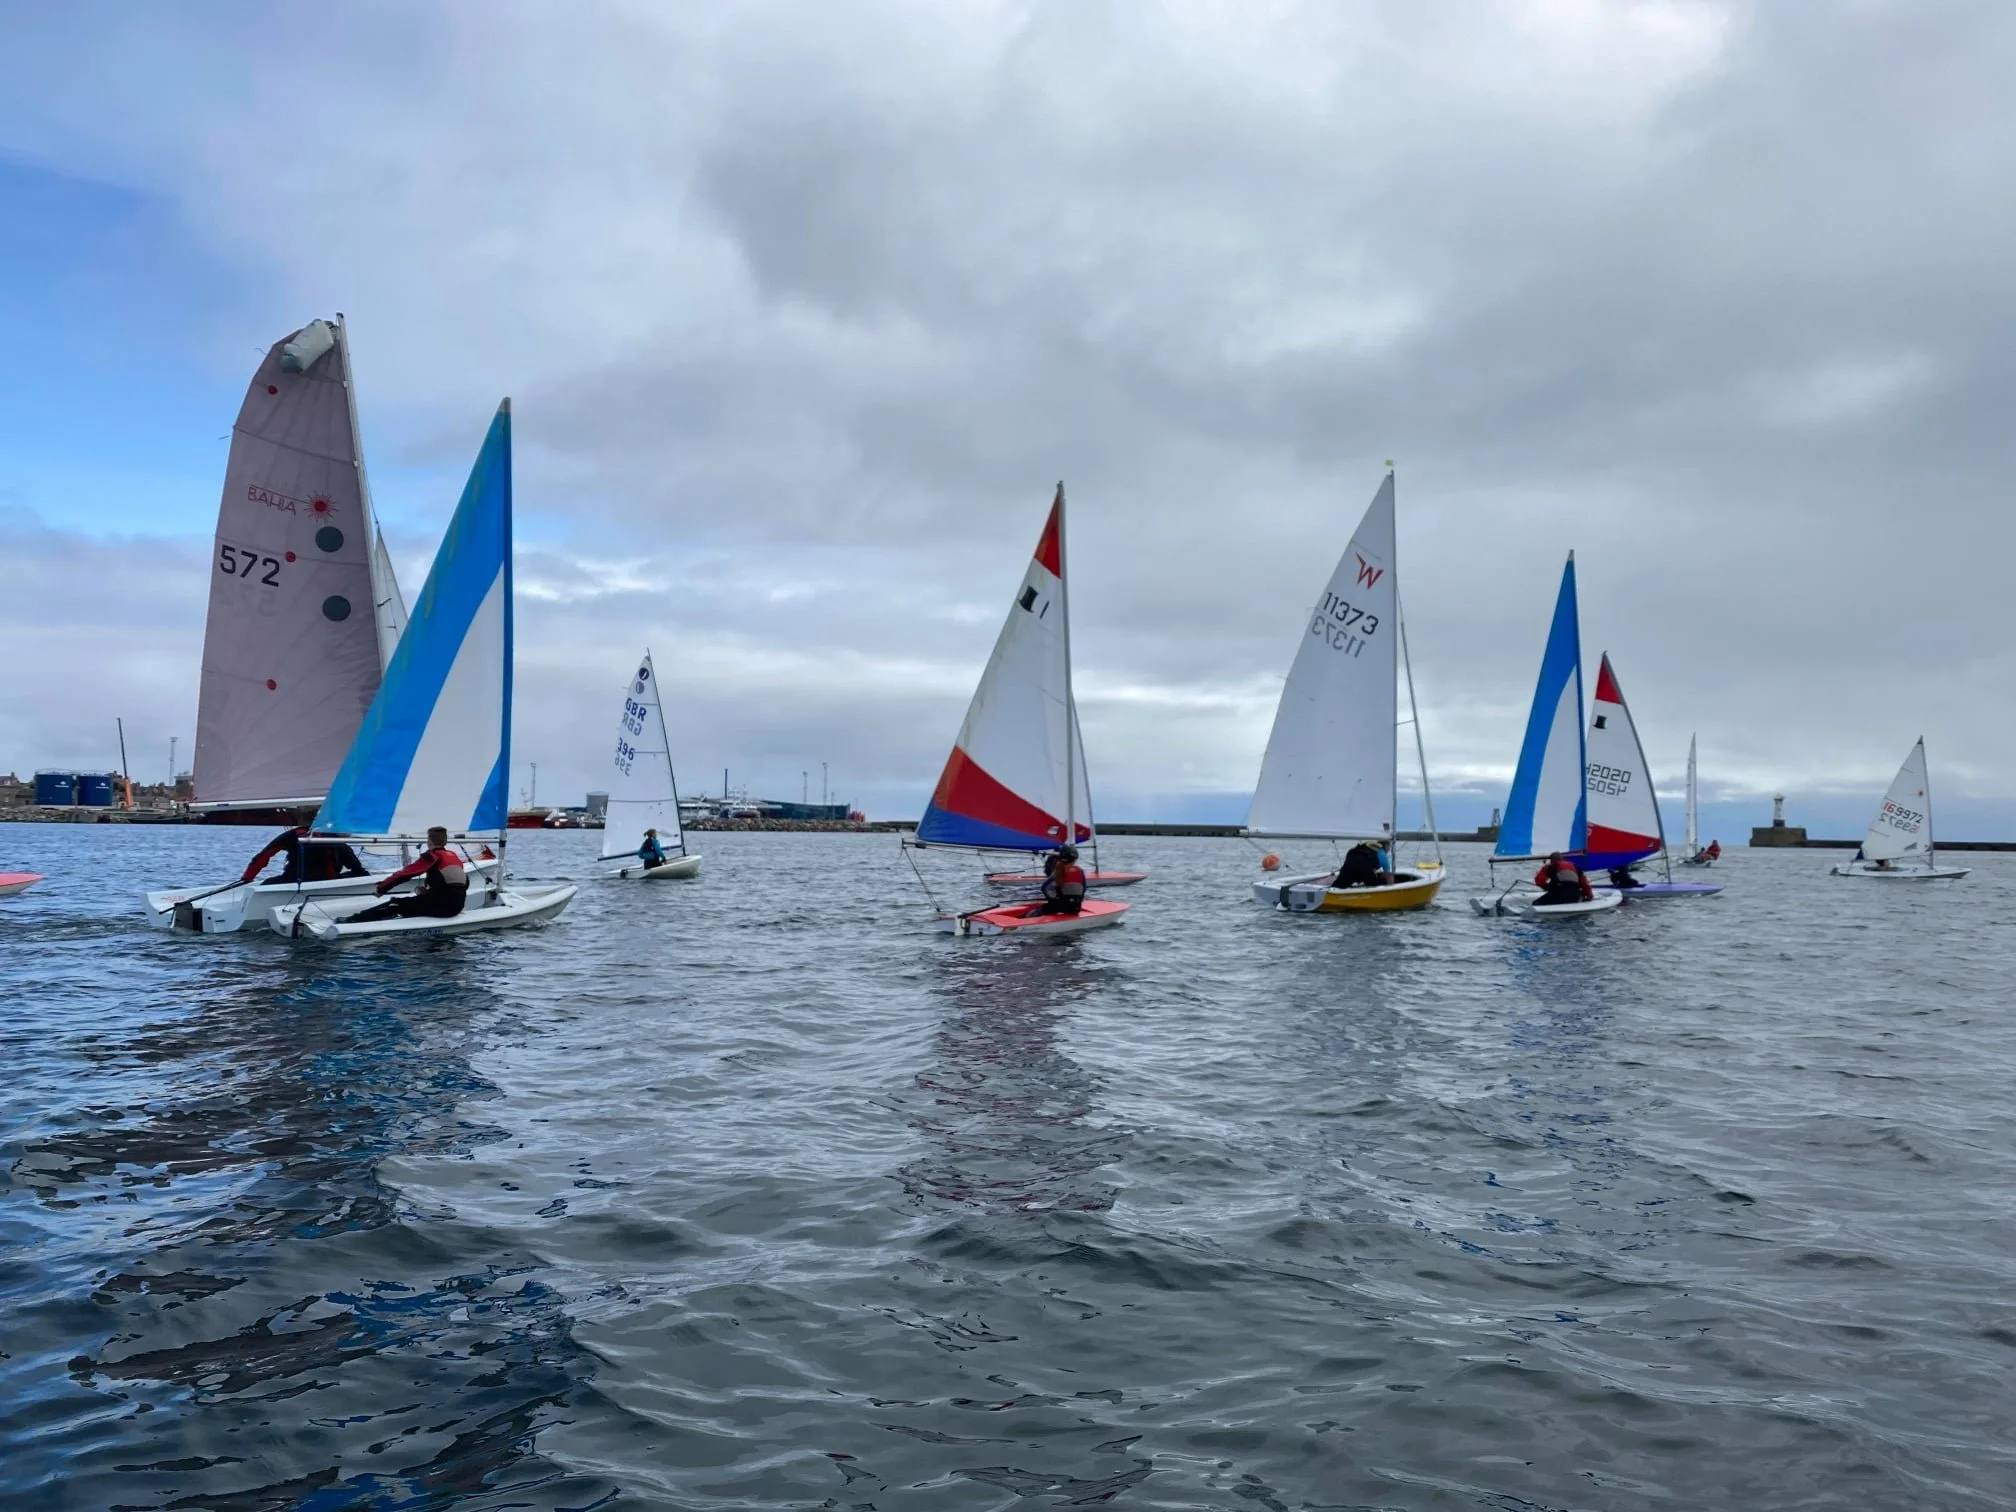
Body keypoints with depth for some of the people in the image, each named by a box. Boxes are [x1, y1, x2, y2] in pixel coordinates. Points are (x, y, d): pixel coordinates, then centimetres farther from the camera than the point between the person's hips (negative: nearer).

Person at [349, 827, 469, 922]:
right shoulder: (454, 856, 17)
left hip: (441, 905, -7)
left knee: (396, 904, 1)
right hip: (456, 906, 7)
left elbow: (406, 873, -3)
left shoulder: (433, 856, -3)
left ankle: (352, 920, -1)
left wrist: (382, 887, 8)